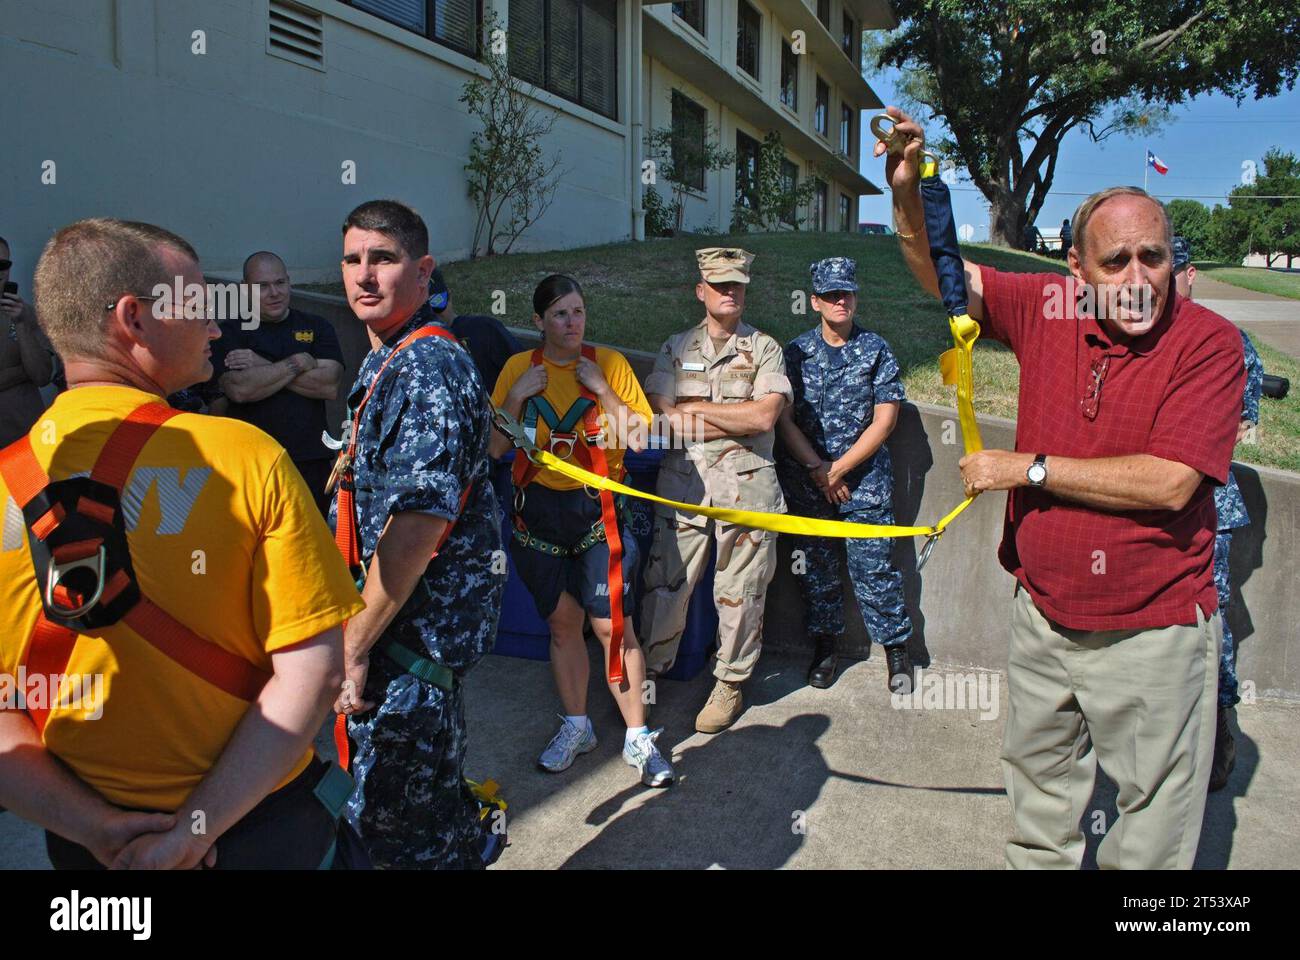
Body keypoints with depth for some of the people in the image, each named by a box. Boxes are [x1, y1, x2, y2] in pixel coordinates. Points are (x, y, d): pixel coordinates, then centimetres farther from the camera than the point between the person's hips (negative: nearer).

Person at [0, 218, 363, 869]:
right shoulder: (246, 456, -19)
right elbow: (313, 671, -21)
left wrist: (97, 828, -13)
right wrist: (197, 829, -17)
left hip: (91, 841, 2)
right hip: (264, 825, -2)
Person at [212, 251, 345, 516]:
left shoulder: (317, 327, 9)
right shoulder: (229, 332, 4)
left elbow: (329, 386, -7)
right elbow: (240, 390, -13)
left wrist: (263, 366, -8)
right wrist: (298, 363, -8)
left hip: (312, 462, 2)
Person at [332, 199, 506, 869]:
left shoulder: (430, 370, -20)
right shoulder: (382, 365, 12)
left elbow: (417, 524, -26)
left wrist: (353, 645, -19)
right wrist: (355, 631, 20)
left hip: (418, 624, -10)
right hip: (403, 618, 10)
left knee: (392, 812, 3)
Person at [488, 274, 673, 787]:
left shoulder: (610, 363, 0)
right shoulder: (519, 367, 4)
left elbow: (640, 439, -5)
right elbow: (495, 448, 2)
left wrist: (602, 389, -13)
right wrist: (517, 396, -9)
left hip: (598, 508, -2)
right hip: (539, 510, 2)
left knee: (613, 625, -3)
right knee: (562, 622, 11)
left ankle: (638, 737, 12)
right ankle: (576, 726, 29)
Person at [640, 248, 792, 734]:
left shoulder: (765, 349, 5)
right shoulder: (675, 349, 9)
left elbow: (765, 416, -10)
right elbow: (663, 419, -5)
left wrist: (693, 408, -7)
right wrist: (740, 419, -8)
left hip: (747, 484, -1)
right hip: (683, 481, 1)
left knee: (740, 591, 6)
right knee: (665, 581, 4)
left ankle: (730, 684, 24)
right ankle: (648, 675, 21)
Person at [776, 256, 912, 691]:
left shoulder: (876, 350, 1)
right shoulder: (795, 352, 4)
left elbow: (884, 421, -4)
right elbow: (784, 419, 0)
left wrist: (839, 469, -9)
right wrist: (817, 469, -9)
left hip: (864, 478, -1)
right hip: (805, 479, 2)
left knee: (873, 566, -1)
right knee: (815, 566, 9)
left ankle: (896, 646, 16)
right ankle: (824, 644, 26)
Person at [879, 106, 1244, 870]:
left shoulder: (1210, 342, -15)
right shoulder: (1048, 308, -4)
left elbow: (1170, 484, -23)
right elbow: (941, 276, 2)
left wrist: (1031, 468, -17)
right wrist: (907, 191, -14)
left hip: (1152, 634, -4)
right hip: (1043, 615, 4)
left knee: (1156, 819, 13)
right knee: (1039, 785, 24)